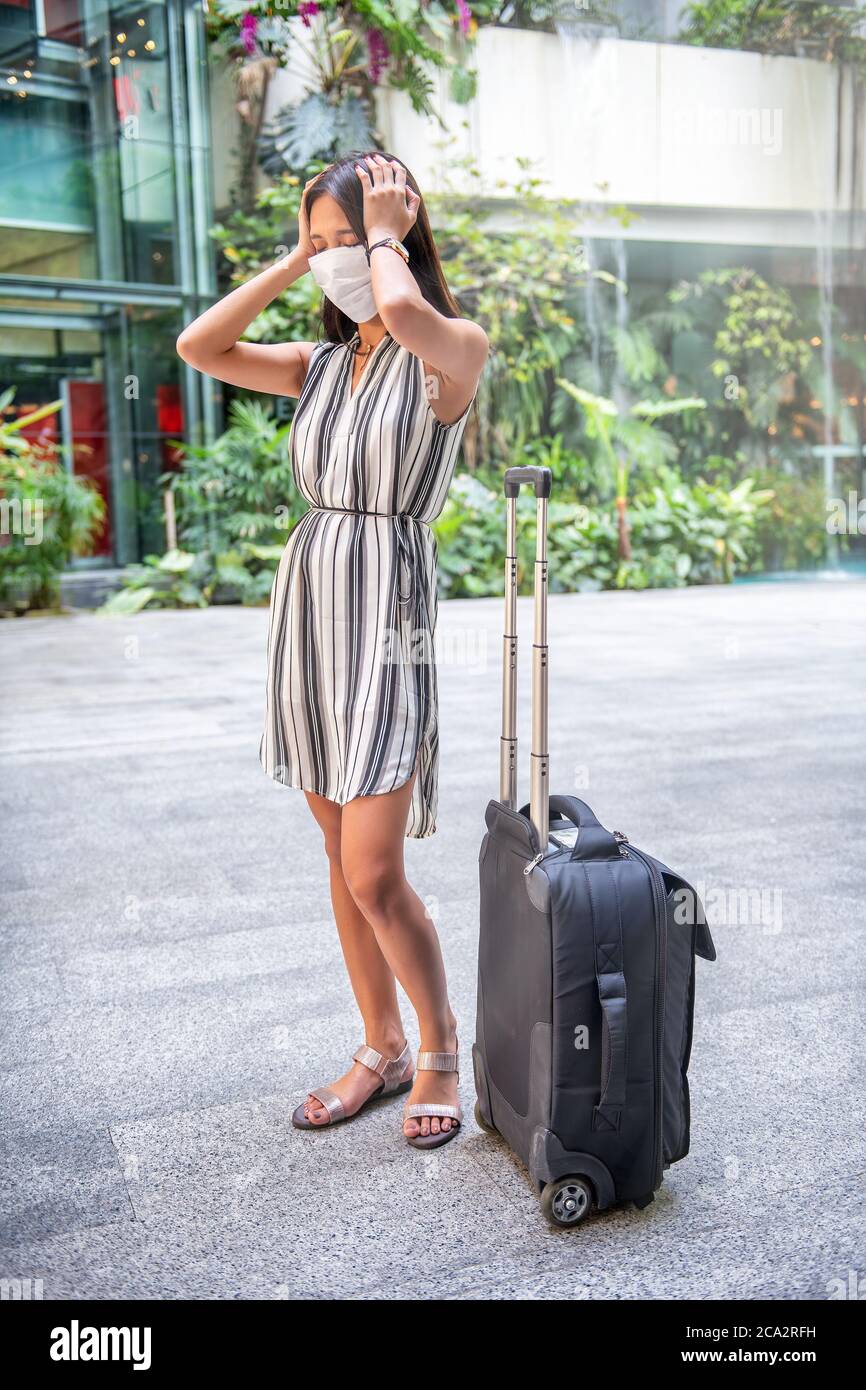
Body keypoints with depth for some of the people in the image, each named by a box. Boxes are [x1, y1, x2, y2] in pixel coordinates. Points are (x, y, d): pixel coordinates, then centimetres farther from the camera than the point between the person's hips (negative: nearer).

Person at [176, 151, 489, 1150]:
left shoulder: (450, 351, -4)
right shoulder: (323, 366, 14)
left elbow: (401, 311, -27)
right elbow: (198, 347, 6)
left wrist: (384, 237, -7)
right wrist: (292, 263, 6)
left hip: (385, 616, -7)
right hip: (305, 604, 7)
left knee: (372, 874, -8)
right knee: (341, 859, 11)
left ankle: (440, 1048, 17)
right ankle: (381, 1050, 27)